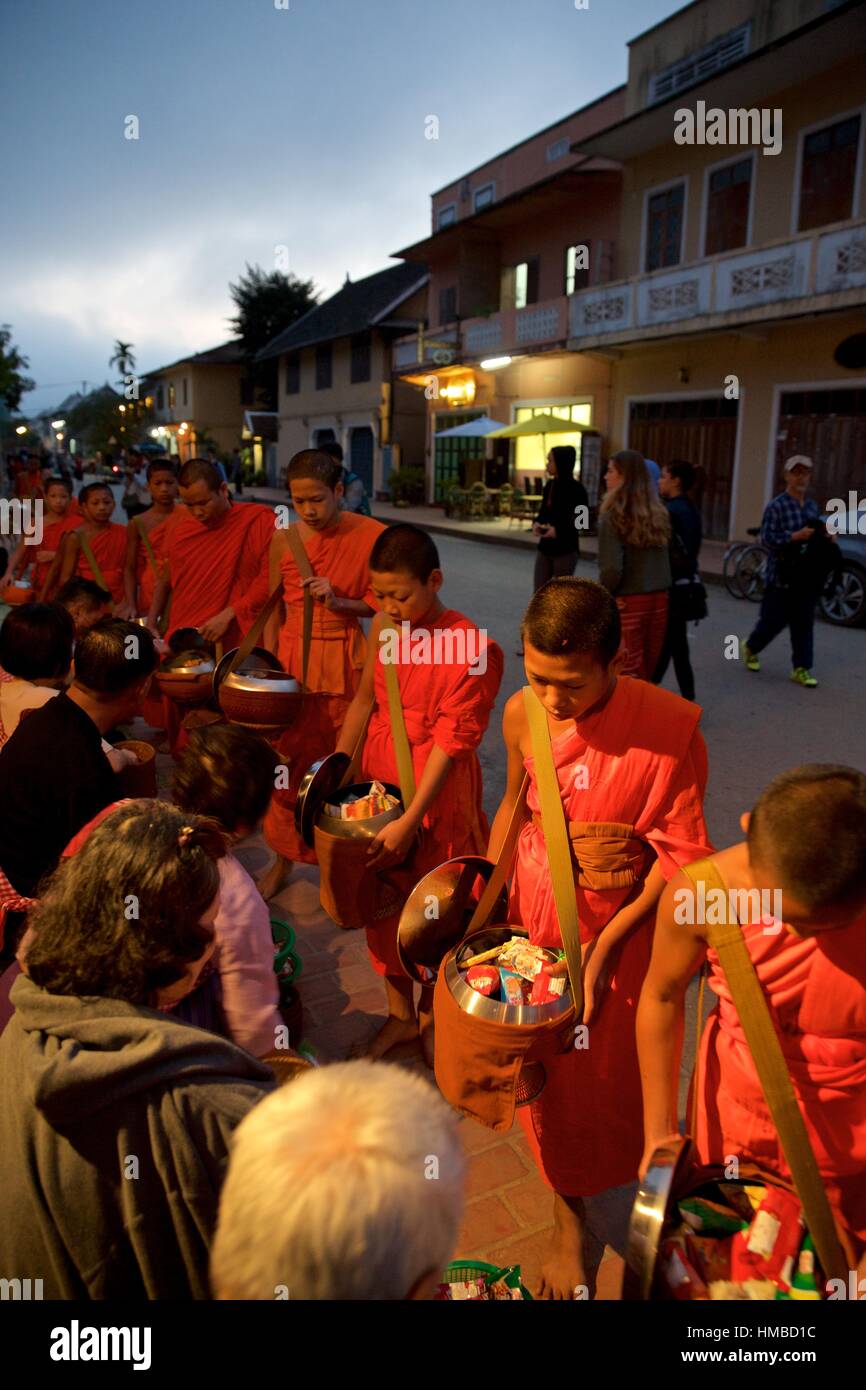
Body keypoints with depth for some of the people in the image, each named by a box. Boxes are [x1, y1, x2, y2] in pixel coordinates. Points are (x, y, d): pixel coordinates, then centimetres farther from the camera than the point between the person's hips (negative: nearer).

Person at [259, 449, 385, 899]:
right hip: (291, 659, 2)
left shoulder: (369, 535, -7)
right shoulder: (283, 539, 1)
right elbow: (273, 606, 9)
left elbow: (381, 601, 0)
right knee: (285, 761, 6)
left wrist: (340, 602, -17)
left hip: (344, 662, -2)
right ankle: (284, 859, 25)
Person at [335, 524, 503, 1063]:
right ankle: (400, 1013, 37)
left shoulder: (473, 648, -18)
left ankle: (432, 1016, 34)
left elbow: (450, 742, -19)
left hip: (437, 790, -6)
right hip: (378, 775, 6)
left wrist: (409, 821, -20)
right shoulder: (384, 627, 1)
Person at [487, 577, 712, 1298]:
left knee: (617, 1068, 18)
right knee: (553, 1073, 16)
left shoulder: (671, 726, -24)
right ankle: (570, 1226, 42)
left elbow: (680, 853, -16)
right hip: (537, 913, 3)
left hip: (628, 917, -2)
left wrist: (605, 946, -17)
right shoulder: (522, 714, -13)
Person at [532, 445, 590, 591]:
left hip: (566, 550, -6)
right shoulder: (549, 485, 8)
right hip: (545, 547, 6)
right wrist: (537, 523, -5)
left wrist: (559, 529, -24)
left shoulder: (576, 488, -12)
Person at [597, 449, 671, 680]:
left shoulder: (613, 515, -12)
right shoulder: (658, 513, 7)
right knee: (646, 675, 17)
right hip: (659, 600, 6)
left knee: (627, 678, 3)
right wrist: (659, 588, 15)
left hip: (627, 603, -6)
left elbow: (612, 567, -19)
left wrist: (604, 594, -2)